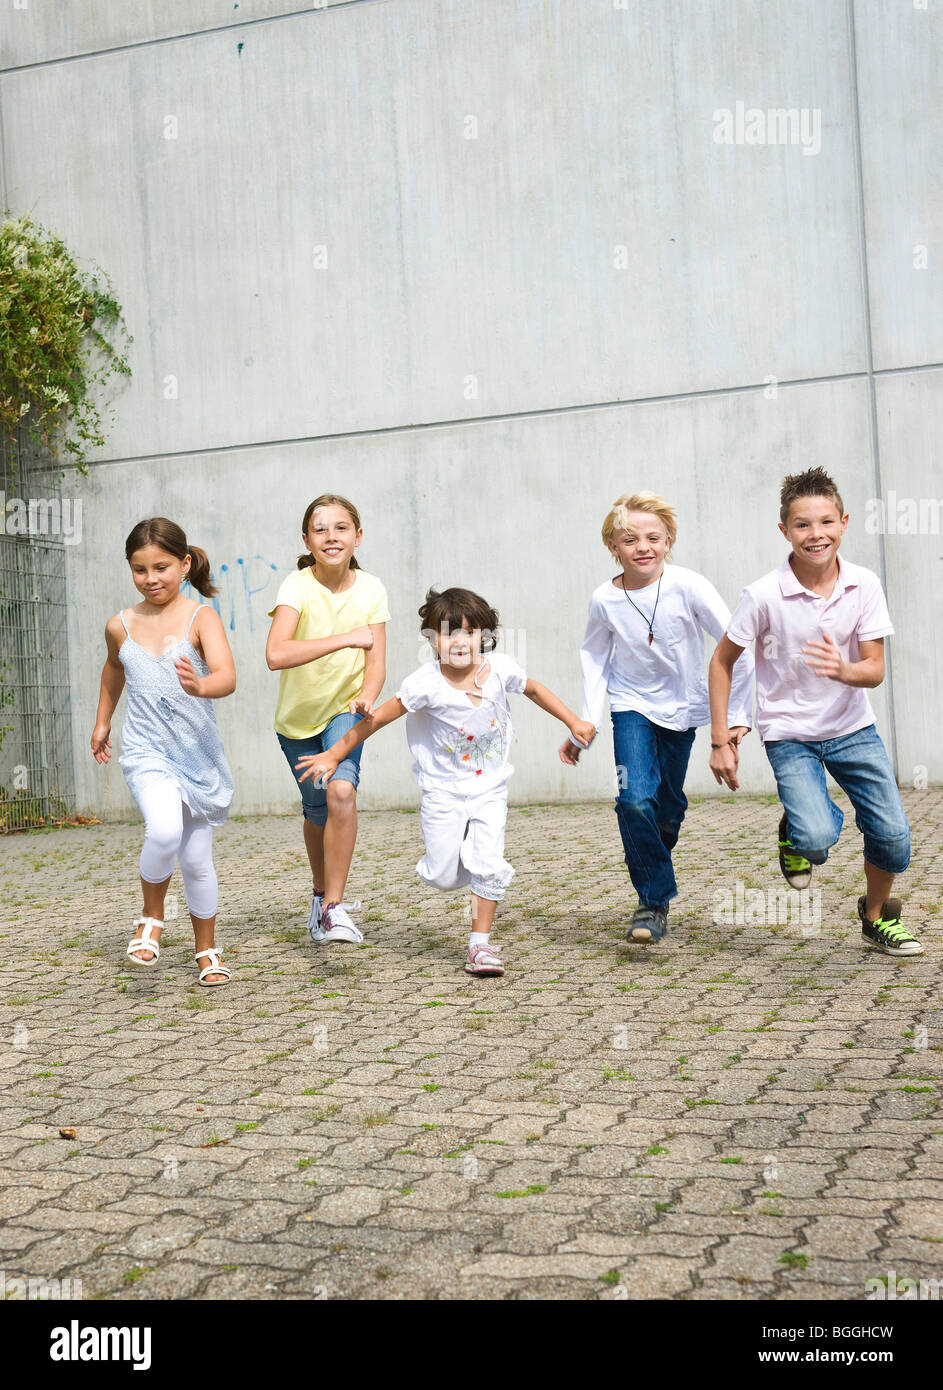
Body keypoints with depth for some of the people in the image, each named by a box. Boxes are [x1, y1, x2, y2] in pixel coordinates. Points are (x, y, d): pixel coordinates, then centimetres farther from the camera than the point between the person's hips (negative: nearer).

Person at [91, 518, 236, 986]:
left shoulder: (201, 617, -8)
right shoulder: (121, 625, 2)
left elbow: (227, 677, -24)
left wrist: (200, 685, -45)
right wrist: (102, 721, 33)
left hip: (197, 754, -1)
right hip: (146, 751, 1)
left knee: (197, 859, 8)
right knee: (163, 830, -28)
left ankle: (207, 949, 31)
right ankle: (151, 917, 0)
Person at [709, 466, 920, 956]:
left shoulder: (865, 585, -9)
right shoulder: (763, 595, -17)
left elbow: (875, 670, -9)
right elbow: (722, 662, -6)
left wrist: (844, 670, -33)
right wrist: (720, 741, -7)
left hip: (852, 727, 3)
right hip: (789, 732, -3)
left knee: (894, 835, 0)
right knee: (817, 838, -23)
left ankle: (876, 918, 29)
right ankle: (794, 833, 15)